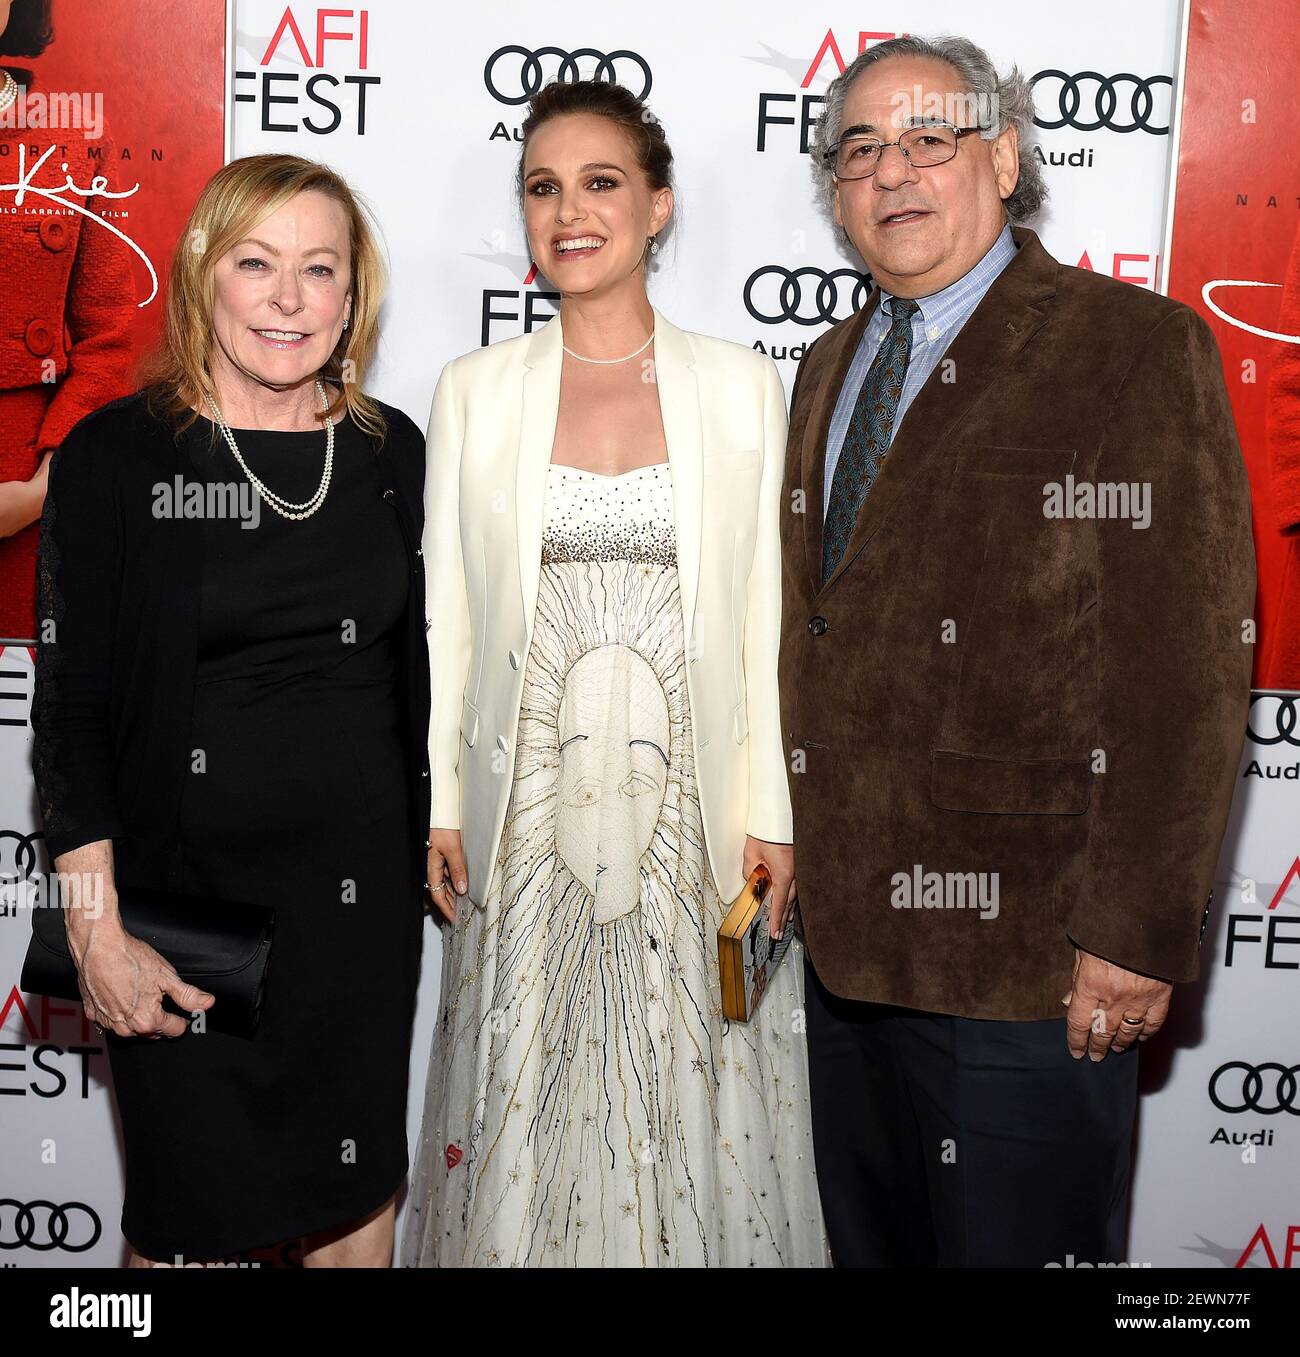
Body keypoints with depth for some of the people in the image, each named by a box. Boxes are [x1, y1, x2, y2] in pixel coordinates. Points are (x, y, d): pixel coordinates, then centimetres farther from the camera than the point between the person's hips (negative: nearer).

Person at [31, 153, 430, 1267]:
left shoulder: (392, 451, 3)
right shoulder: (116, 454, -8)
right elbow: (70, 704, -8)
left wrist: (423, 844, 12)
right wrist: (98, 927, -12)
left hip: (361, 889, 4)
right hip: (184, 891, -3)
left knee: (357, 1193, 16)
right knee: (193, 1215, 11)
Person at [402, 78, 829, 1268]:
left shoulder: (741, 387, 0)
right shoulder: (474, 391, 2)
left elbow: (765, 612, 0)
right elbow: (446, 612, 4)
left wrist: (771, 810, -2)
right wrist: (437, 803, 2)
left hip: (689, 790, 0)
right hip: (530, 792, 1)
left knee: (686, 1075, 10)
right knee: (531, 1079, 11)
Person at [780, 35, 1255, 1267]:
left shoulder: (1137, 347, -8)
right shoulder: (828, 368, 14)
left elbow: (1190, 664, -13)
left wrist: (1137, 934, -17)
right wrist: (785, 847, 10)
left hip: (1027, 956, -6)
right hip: (846, 934, 7)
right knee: (871, 1243, 20)